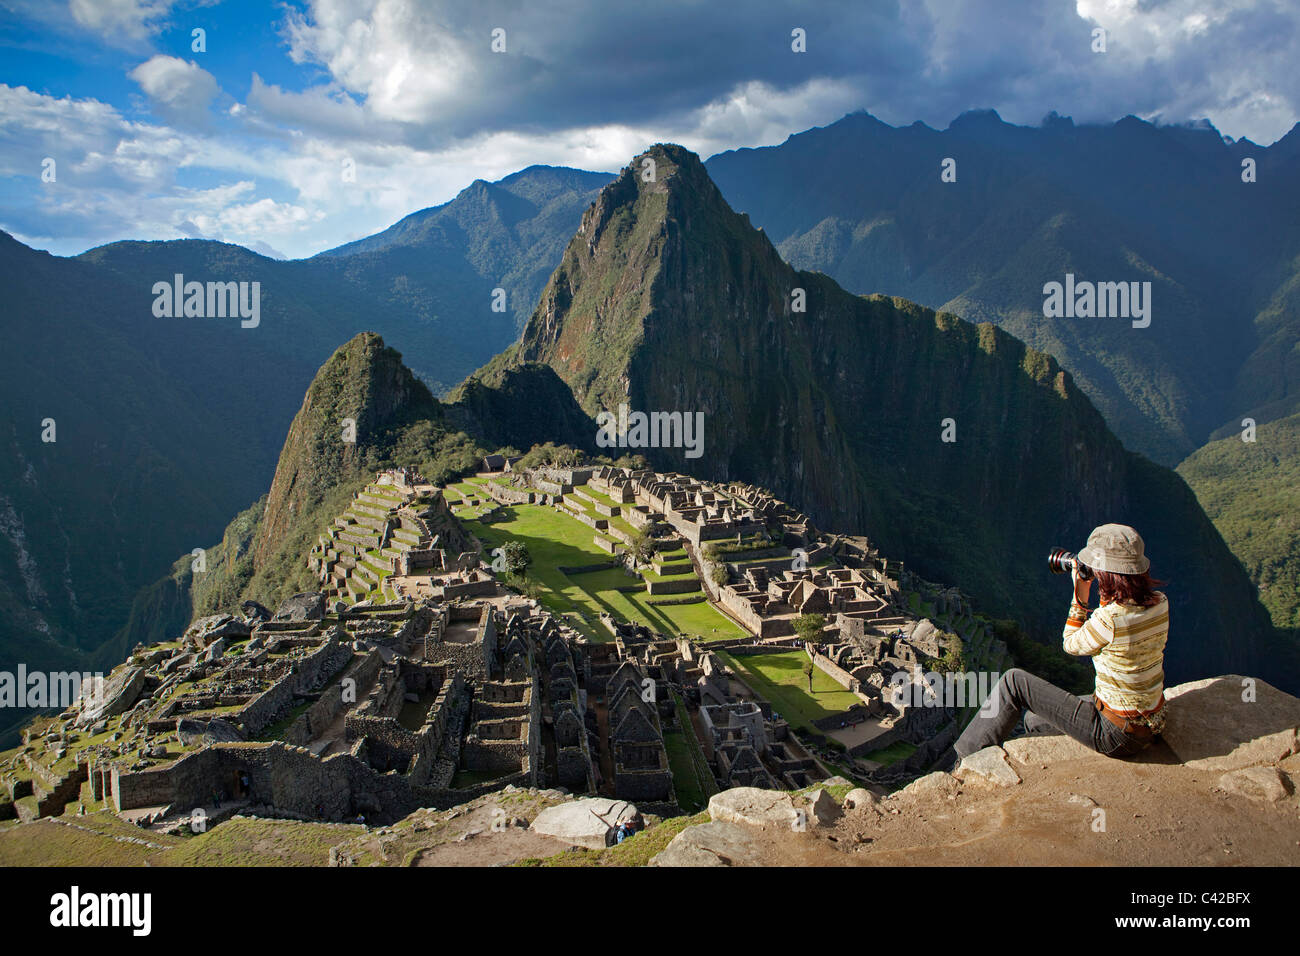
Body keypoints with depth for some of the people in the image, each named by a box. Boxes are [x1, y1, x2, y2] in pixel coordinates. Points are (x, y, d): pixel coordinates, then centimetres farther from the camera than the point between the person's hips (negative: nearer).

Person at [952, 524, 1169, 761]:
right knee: (1034, 721, 26)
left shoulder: (1110, 619, -28)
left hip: (1116, 736, -8)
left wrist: (1080, 596, -5)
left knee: (1014, 681, 2)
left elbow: (1071, 645, -7)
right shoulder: (1160, 603, -6)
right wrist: (1106, 596, 7)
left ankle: (962, 759, 15)